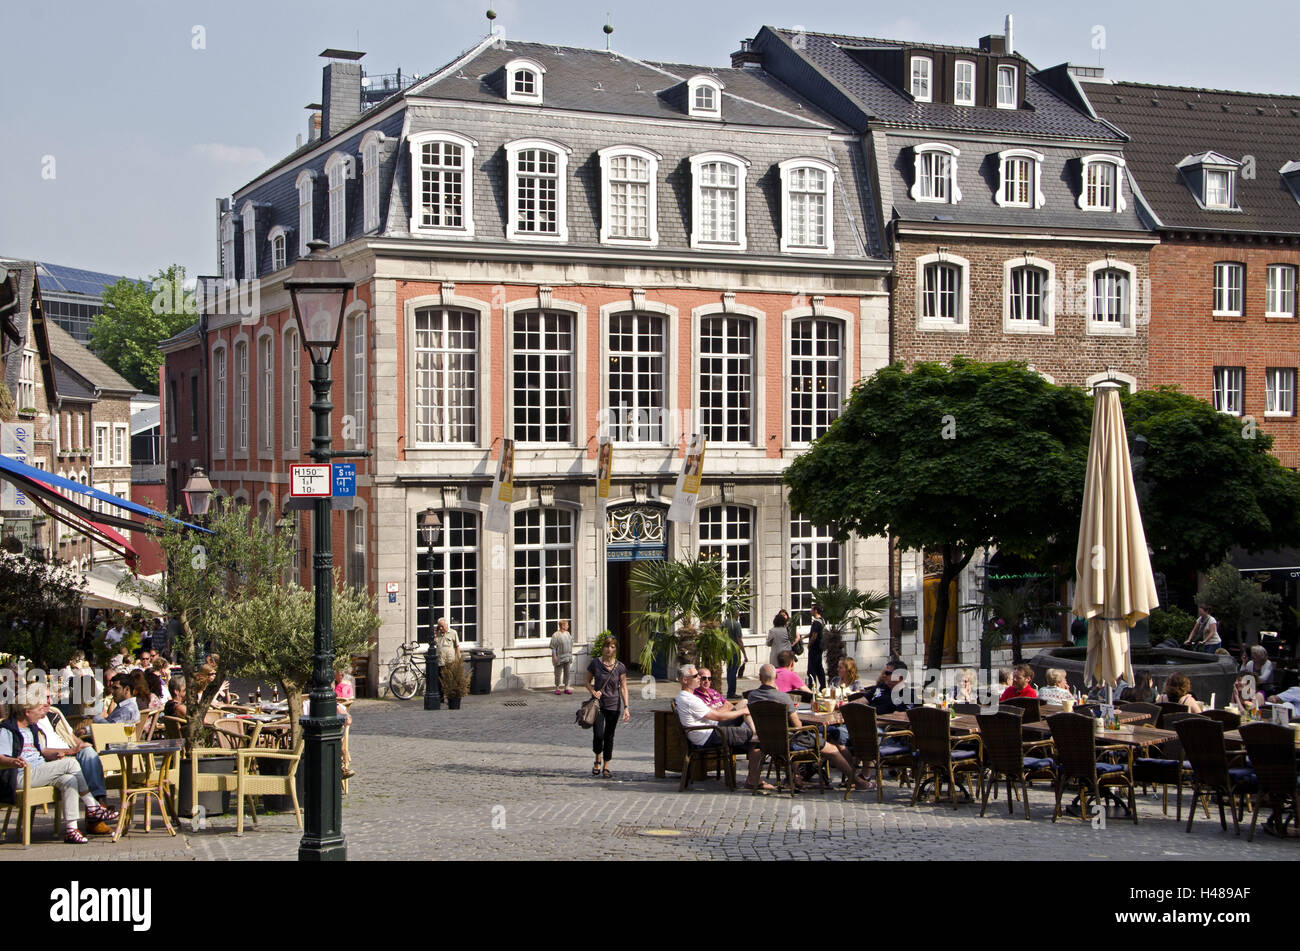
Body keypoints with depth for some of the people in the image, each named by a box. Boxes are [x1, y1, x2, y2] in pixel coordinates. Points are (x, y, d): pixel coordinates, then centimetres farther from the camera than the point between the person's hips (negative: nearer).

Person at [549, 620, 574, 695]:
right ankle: (557, 688, 9)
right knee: (558, 673, 1)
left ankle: (566, 688, 15)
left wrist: (571, 655, 16)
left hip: (567, 657, 6)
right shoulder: (556, 635, -11)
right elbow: (553, 647, -12)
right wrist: (554, 656, -16)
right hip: (559, 658, -6)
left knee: (567, 673, 8)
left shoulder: (567, 634, 10)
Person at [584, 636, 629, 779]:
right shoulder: (595, 663, -2)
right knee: (598, 735, -12)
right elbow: (588, 681, 8)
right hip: (598, 703, -1)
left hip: (613, 705, 1)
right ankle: (598, 760, 15)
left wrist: (626, 707, -7)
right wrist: (593, 692, -12)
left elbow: (623, 687, 0)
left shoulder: (620, 667, -2)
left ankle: (606, 767, 16)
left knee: (609, 736, 5)